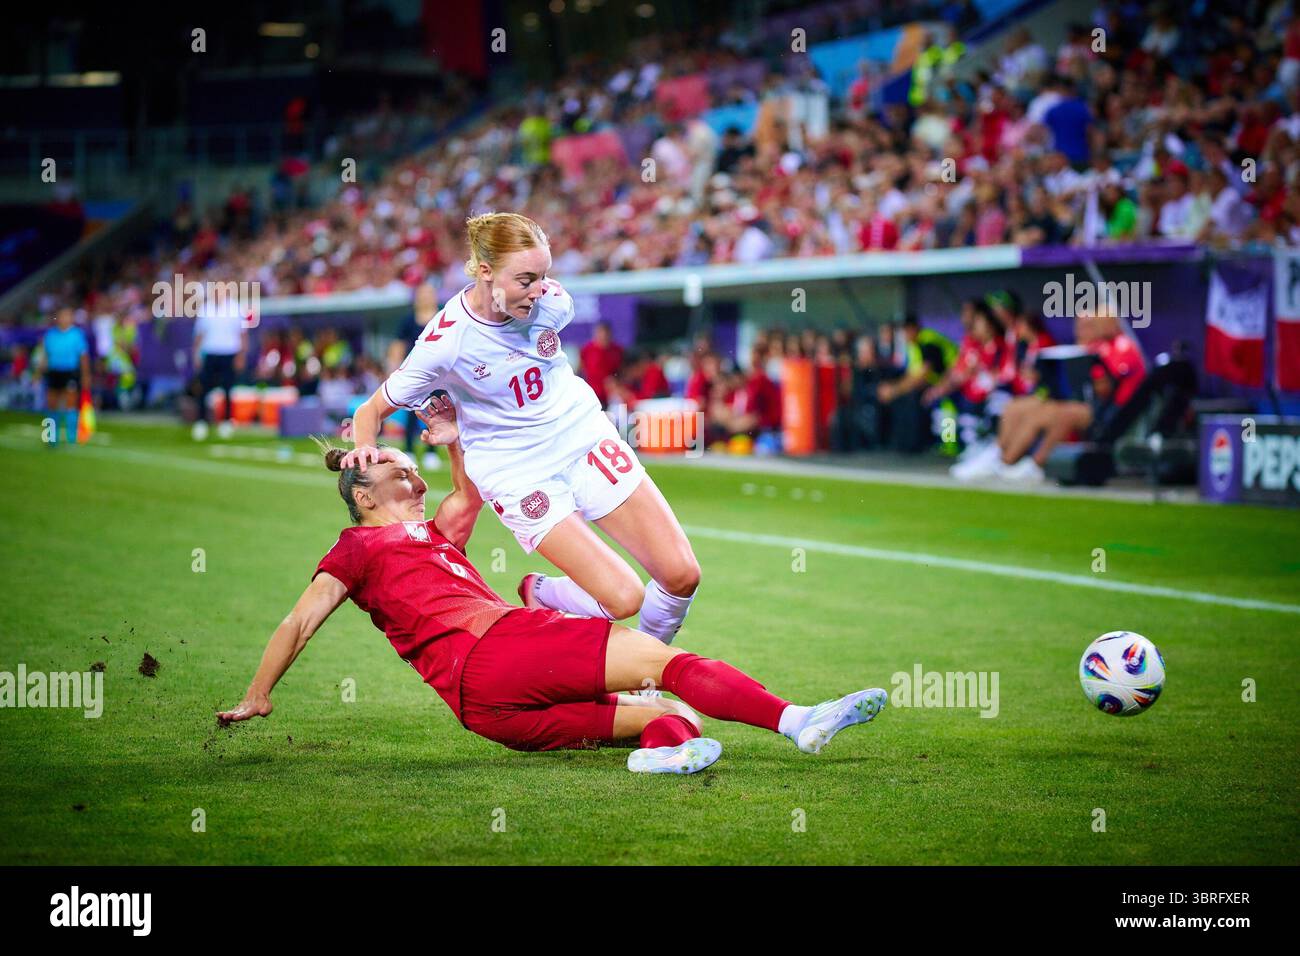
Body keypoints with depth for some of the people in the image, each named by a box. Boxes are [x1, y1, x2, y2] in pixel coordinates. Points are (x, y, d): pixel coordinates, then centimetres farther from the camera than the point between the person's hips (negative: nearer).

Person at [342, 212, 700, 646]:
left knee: (681, 576, -5)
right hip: (518, 475, -5)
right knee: (623, 599, -16)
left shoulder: (553, 301, -10)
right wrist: (365, 447, -30)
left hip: (585, 439, 5)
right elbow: (372, 410, -10)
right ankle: (539, 592, 15)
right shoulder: (446, 341, -22)